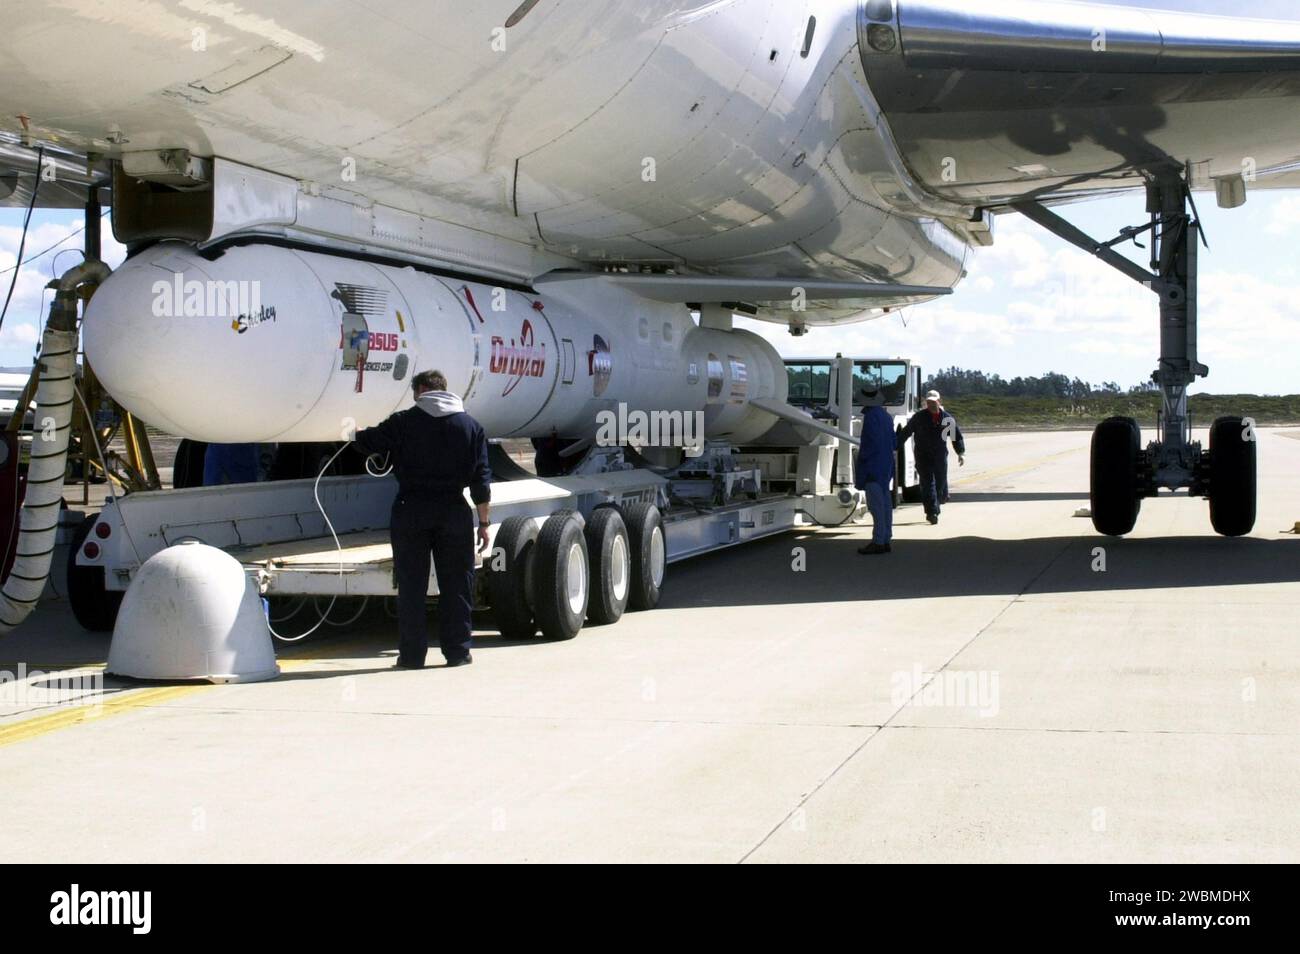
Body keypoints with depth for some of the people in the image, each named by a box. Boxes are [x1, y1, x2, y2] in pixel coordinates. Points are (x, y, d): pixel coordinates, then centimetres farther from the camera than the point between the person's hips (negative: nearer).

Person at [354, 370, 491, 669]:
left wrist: (356, 432, 33)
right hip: (453, 510, 1)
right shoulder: (470, 426, 6)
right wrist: (483, 523, 8)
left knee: (411, 584, 5)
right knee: (456, 584, 8)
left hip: (411, 510, -1)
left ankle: (411, 654, 6)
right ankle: (457, 652, 11)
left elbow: (369, 441, 9)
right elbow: (481, 480, 4)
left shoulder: (403, 422, -1)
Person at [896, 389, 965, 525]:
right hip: (923, 456, -2)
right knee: (928, 483, -10)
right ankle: (932, 512, -14)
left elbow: (957, 436, 8)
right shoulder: (919, 417, -2)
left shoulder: (947, 418, 3)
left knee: (940, 482, 9)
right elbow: (905, 433, 3)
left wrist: (961, 453, -3)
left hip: (940, 456, 2)